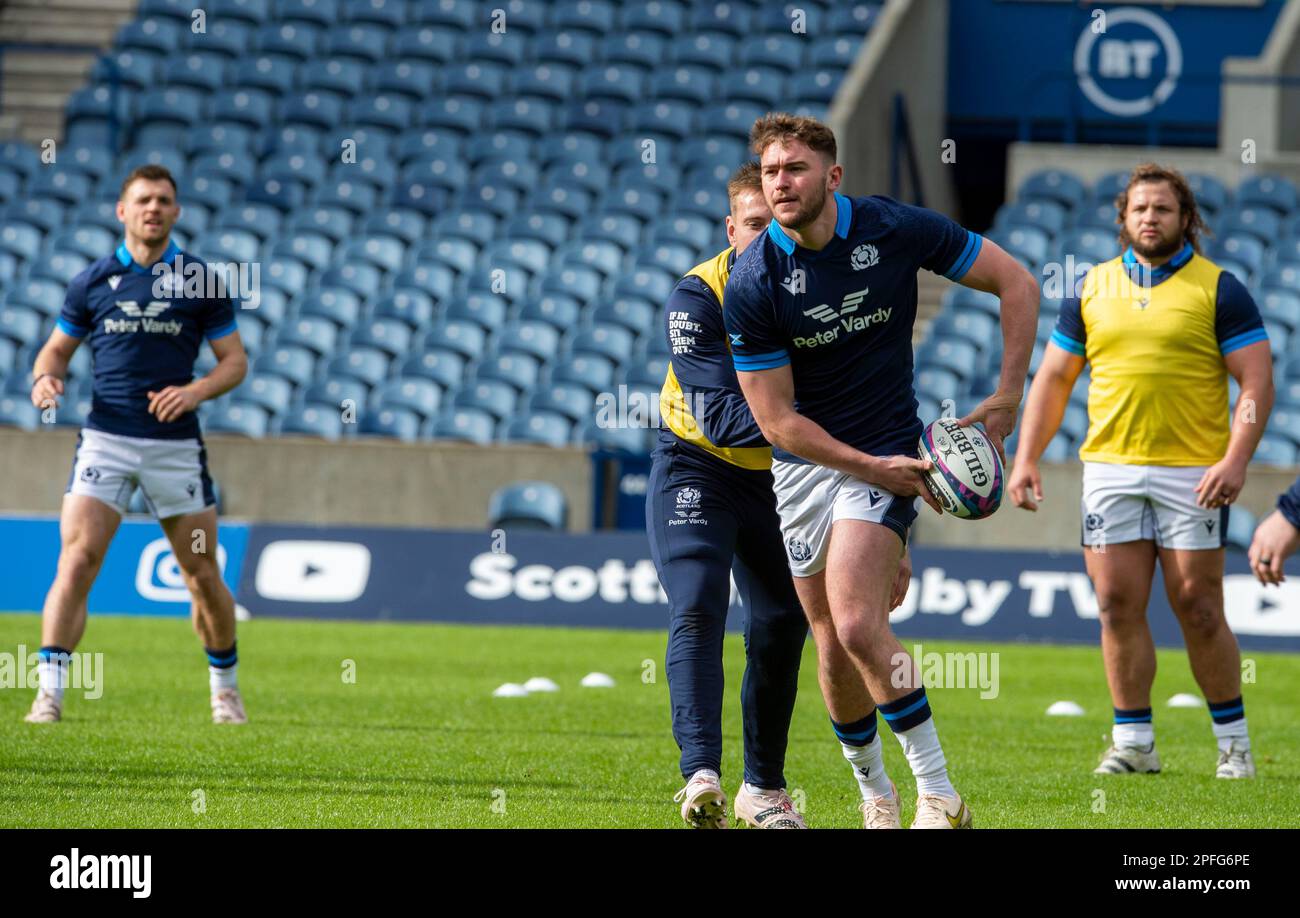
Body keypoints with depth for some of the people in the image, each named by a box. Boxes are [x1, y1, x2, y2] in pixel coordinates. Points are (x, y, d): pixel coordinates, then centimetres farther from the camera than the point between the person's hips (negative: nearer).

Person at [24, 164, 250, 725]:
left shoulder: (199, 280, 3)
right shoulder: (93, 281, 5)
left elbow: (234, 360, 5)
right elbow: (57, 348, 14)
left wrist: (195, 391, -14)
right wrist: (46, 378, -9)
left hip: (176, 444, 0)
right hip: (105, 441, 0)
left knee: (203, 575, 5)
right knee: (76, 560, -15)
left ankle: (225, 689, 25)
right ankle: (49, 694, -16)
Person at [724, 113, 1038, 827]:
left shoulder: (898, 230, -13)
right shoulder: (751, 285, -13)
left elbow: (1015, 282, -2)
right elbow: (776, 419, -10)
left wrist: (1006, 399, -6)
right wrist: (873, 469, -17)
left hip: (886, 453, -2)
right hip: (803, 462, 2)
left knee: (857, 625, -20)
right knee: (833, 645, 4)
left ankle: (938, 794, -12)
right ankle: (873, 789, 25)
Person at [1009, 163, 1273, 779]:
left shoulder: (1218, 289, 0)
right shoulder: (1092, 289, 11)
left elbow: (1257, 381, -4)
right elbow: (1053, 378, 16)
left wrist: (1235, 460, -17)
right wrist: (1026, 459, 7)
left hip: (1192, 473, -3)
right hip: (1110, 468, 3)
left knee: (1199, 611, -4)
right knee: (1118, 606, 0)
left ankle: (1234, 743, 8)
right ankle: (1133, 743, 7)